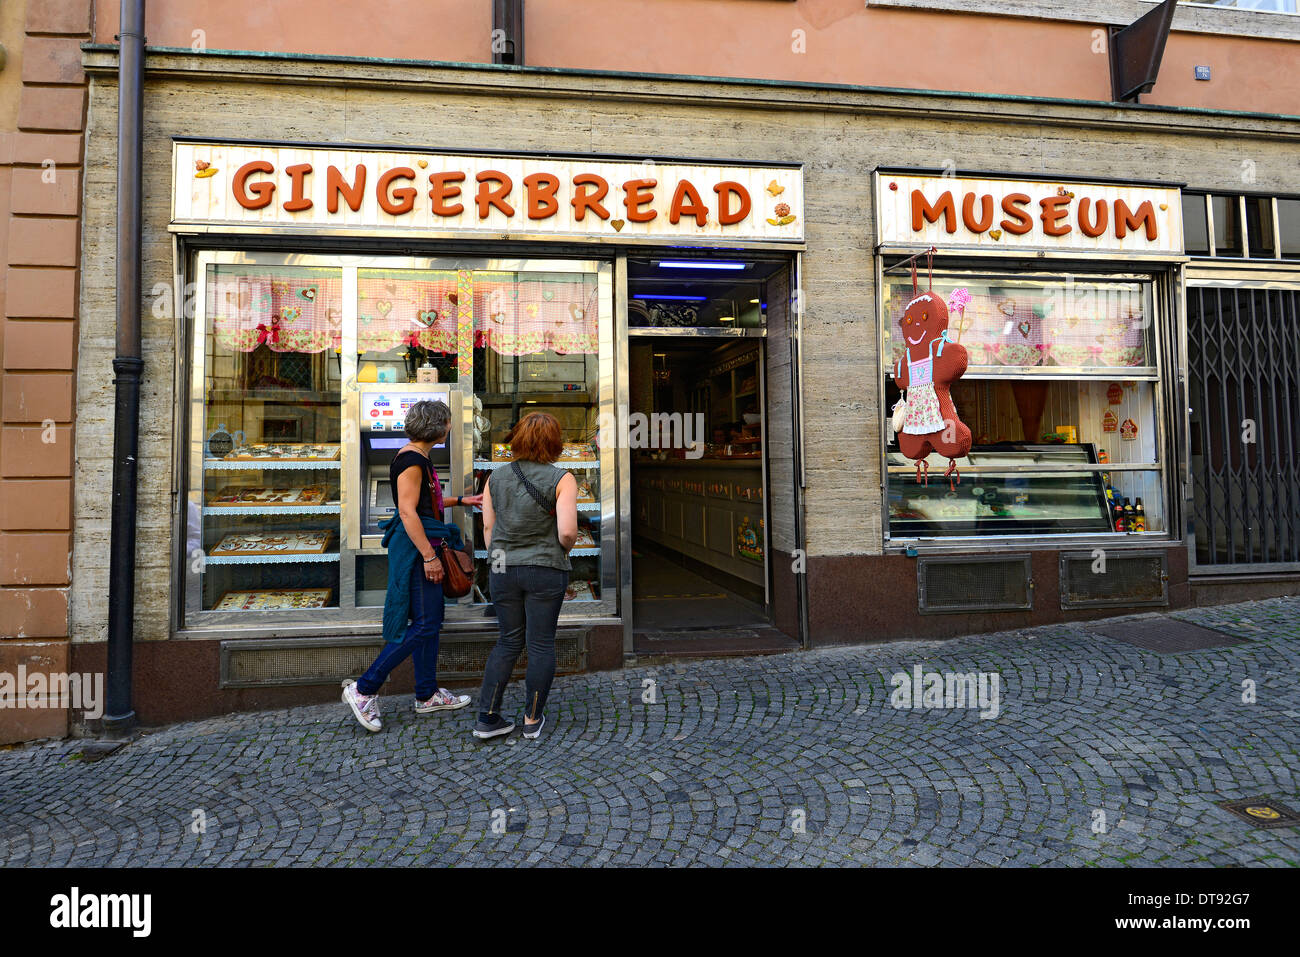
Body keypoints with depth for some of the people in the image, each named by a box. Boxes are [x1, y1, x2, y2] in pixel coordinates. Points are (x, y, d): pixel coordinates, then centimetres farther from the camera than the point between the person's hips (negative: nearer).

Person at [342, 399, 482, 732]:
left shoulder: (418, 457, 15)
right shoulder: (411, 459, -16)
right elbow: (408, 511, -22)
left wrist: (461, 501, 30)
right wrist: (429, 555, -23)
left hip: (422, 545, 10)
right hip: (415, 546, -10)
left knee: (430, 621, 13)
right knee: (423, 624, -8)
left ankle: (427, 695, 22)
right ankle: (364, 689, 0)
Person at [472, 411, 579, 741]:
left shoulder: (496, 478, 3)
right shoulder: (561, 479, -10)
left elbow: (487, 528, 7)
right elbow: (567, 531, -19)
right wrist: (563, 549, 2)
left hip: (503, 569, 4)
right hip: (545, 570, -4)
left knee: (508, 641, 17)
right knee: (541, 644, 8)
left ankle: (487, 718, 17)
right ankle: (533, 719, 20)